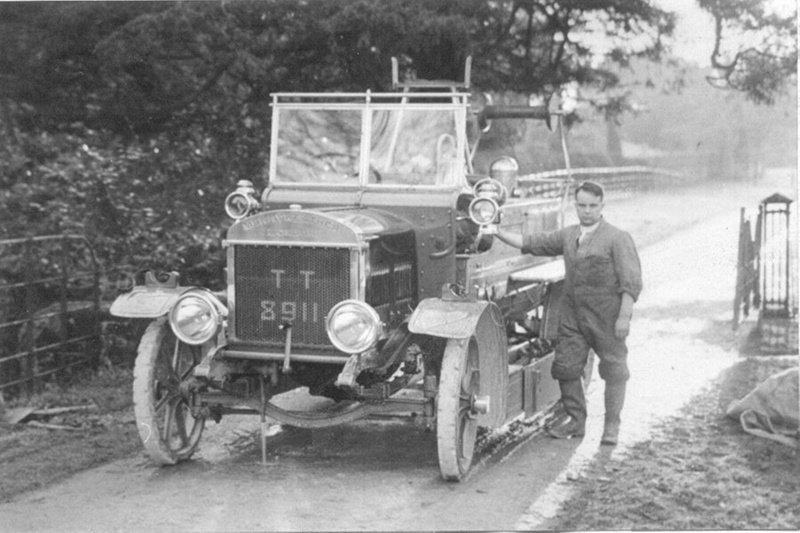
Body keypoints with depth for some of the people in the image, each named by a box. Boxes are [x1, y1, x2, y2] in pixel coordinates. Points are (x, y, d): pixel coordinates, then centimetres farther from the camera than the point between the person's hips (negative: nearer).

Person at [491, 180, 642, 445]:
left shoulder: (618, 239, -7)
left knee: (614, 371, 3)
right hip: (573, 316, 5)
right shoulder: (567, 236, 10)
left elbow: (631, 282, -11)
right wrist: (498, 232, 2)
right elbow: (530, 243, 11)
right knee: (565, 368, 5)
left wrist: (624, 317, -17)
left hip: (606, 317, -5)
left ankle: (612, 426, 16)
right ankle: (576, 421, 21)